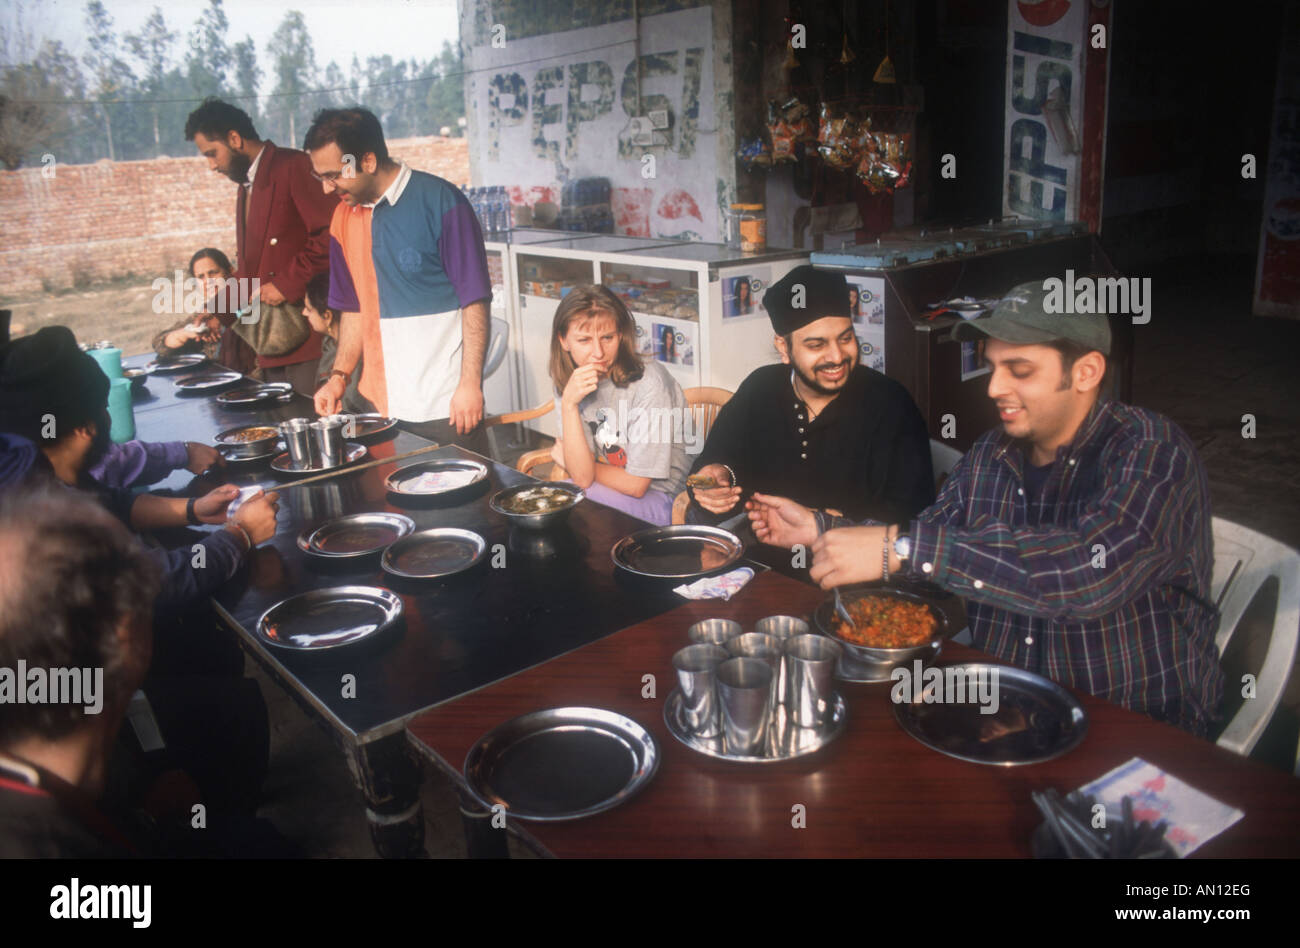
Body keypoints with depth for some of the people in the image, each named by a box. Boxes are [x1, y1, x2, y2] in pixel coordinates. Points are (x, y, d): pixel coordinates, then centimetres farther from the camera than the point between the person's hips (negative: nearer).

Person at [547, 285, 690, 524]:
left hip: (660, 501, -6)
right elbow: (582, 477, -12)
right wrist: (569, 404, -22)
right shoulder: (570, 383, -3)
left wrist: (566, 459, -3)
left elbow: (635, 485, -16)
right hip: (613, 490, 6)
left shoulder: (649, 383, -22)